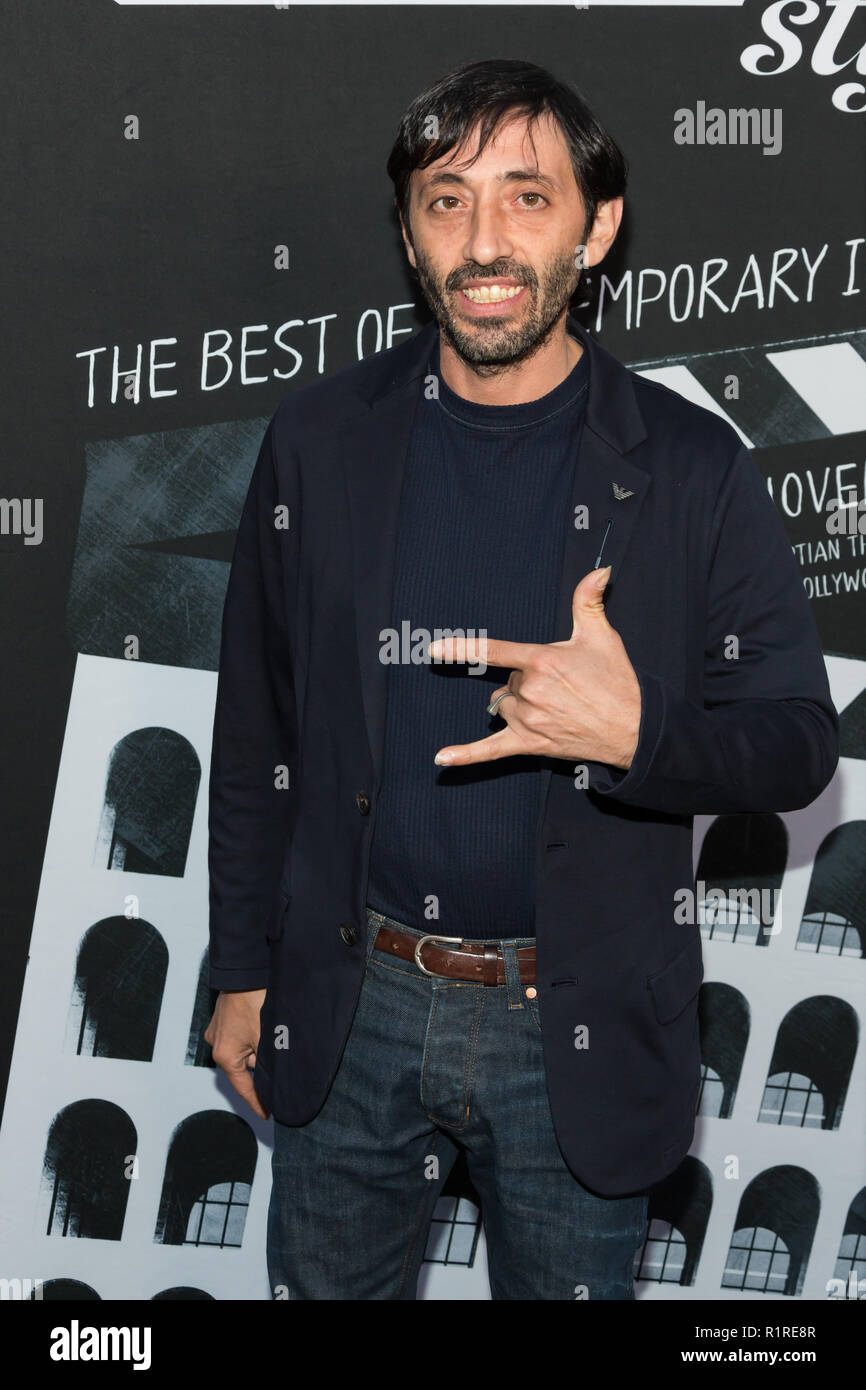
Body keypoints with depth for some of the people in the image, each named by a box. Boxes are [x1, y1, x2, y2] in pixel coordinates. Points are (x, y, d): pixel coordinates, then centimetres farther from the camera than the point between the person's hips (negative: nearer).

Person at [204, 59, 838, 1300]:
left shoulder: (690, 467, -9)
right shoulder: (320, 440, -4)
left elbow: (799, 741, -5)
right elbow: (257, 724, 3)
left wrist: (637, 732, -26)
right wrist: (243, 969, 6)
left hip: (580, 1026, -1)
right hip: (351, 1005, 2)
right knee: (327, 1284, 21)